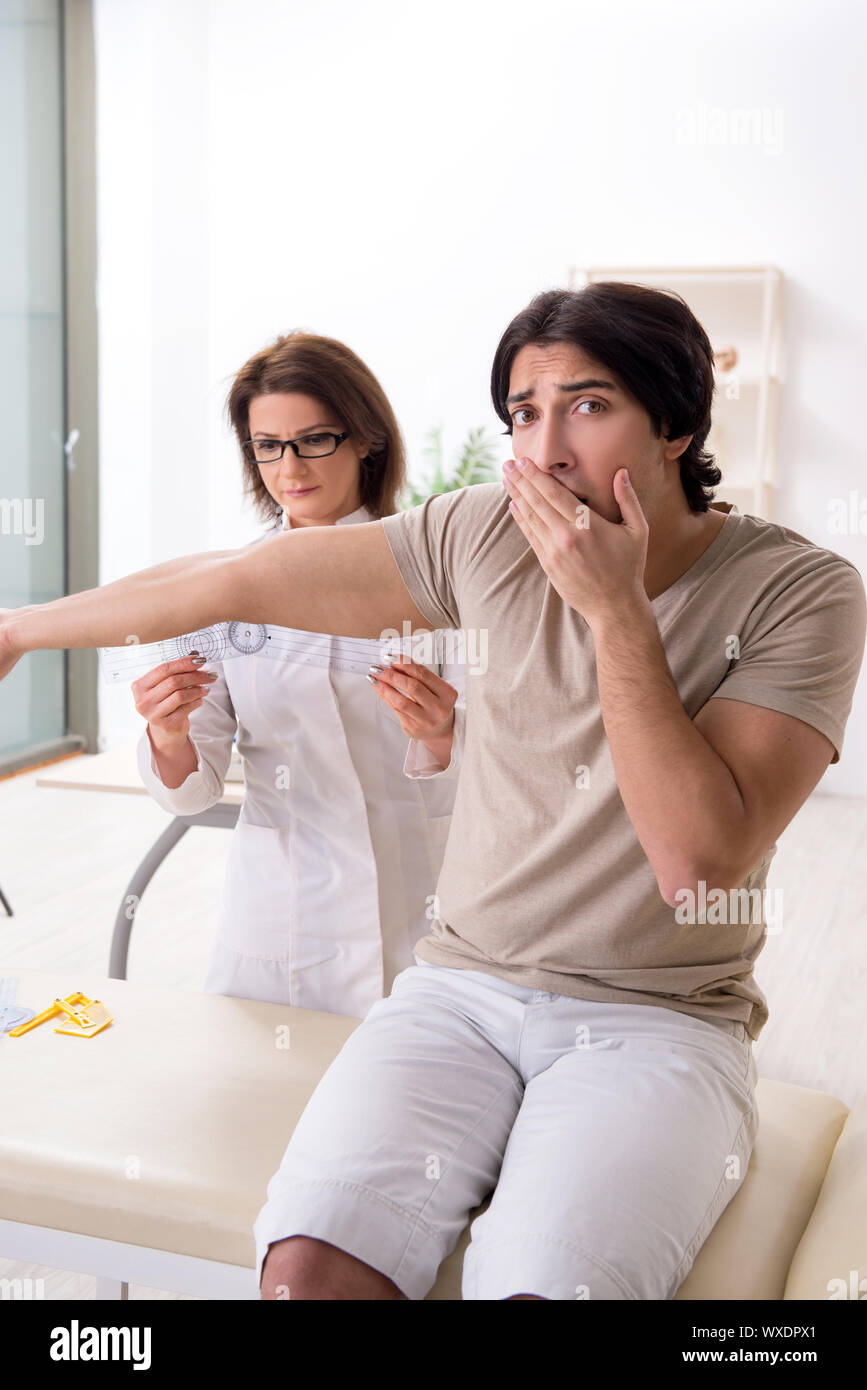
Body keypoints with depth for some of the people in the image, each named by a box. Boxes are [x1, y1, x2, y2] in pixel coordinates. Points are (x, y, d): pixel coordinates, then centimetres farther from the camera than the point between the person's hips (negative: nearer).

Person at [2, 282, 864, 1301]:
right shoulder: (493, 535, 1)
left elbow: (702, 860, -17)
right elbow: (238, 582, 6)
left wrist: (616, 610, -19)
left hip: (659, 1019, -2)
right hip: (464, 986, 3)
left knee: (538, 1283, -31)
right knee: (306, 1263, -23)